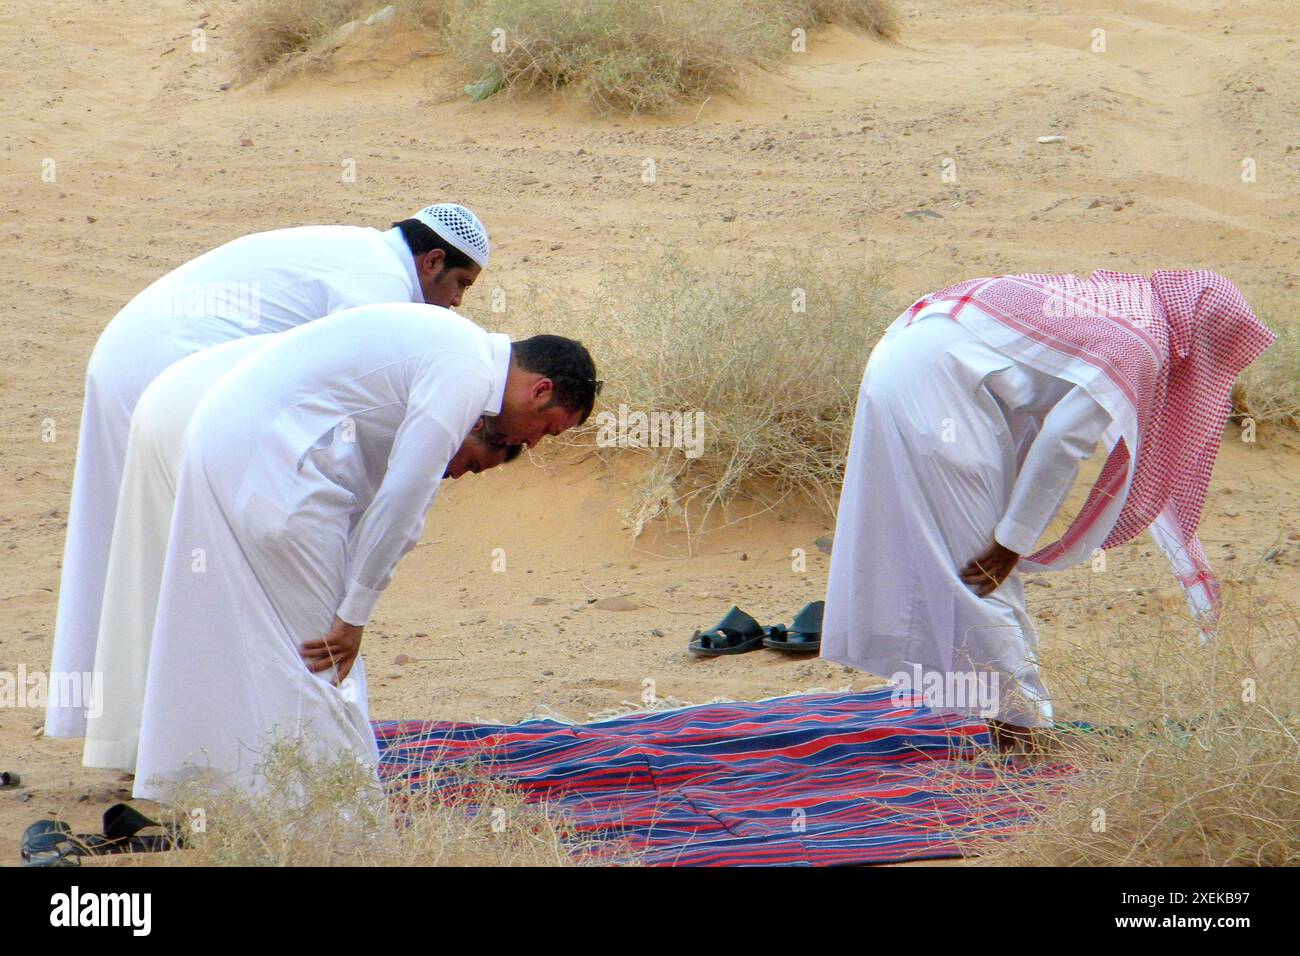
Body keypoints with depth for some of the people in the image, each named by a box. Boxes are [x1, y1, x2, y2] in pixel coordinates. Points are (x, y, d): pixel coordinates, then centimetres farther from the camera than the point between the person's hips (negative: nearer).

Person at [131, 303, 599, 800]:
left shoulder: (455, 346, 17)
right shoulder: (467, 374, -13)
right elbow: (401, 498, -15)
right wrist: (355, 615, -9)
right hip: (266, 460, -10)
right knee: (319, 649, -3)